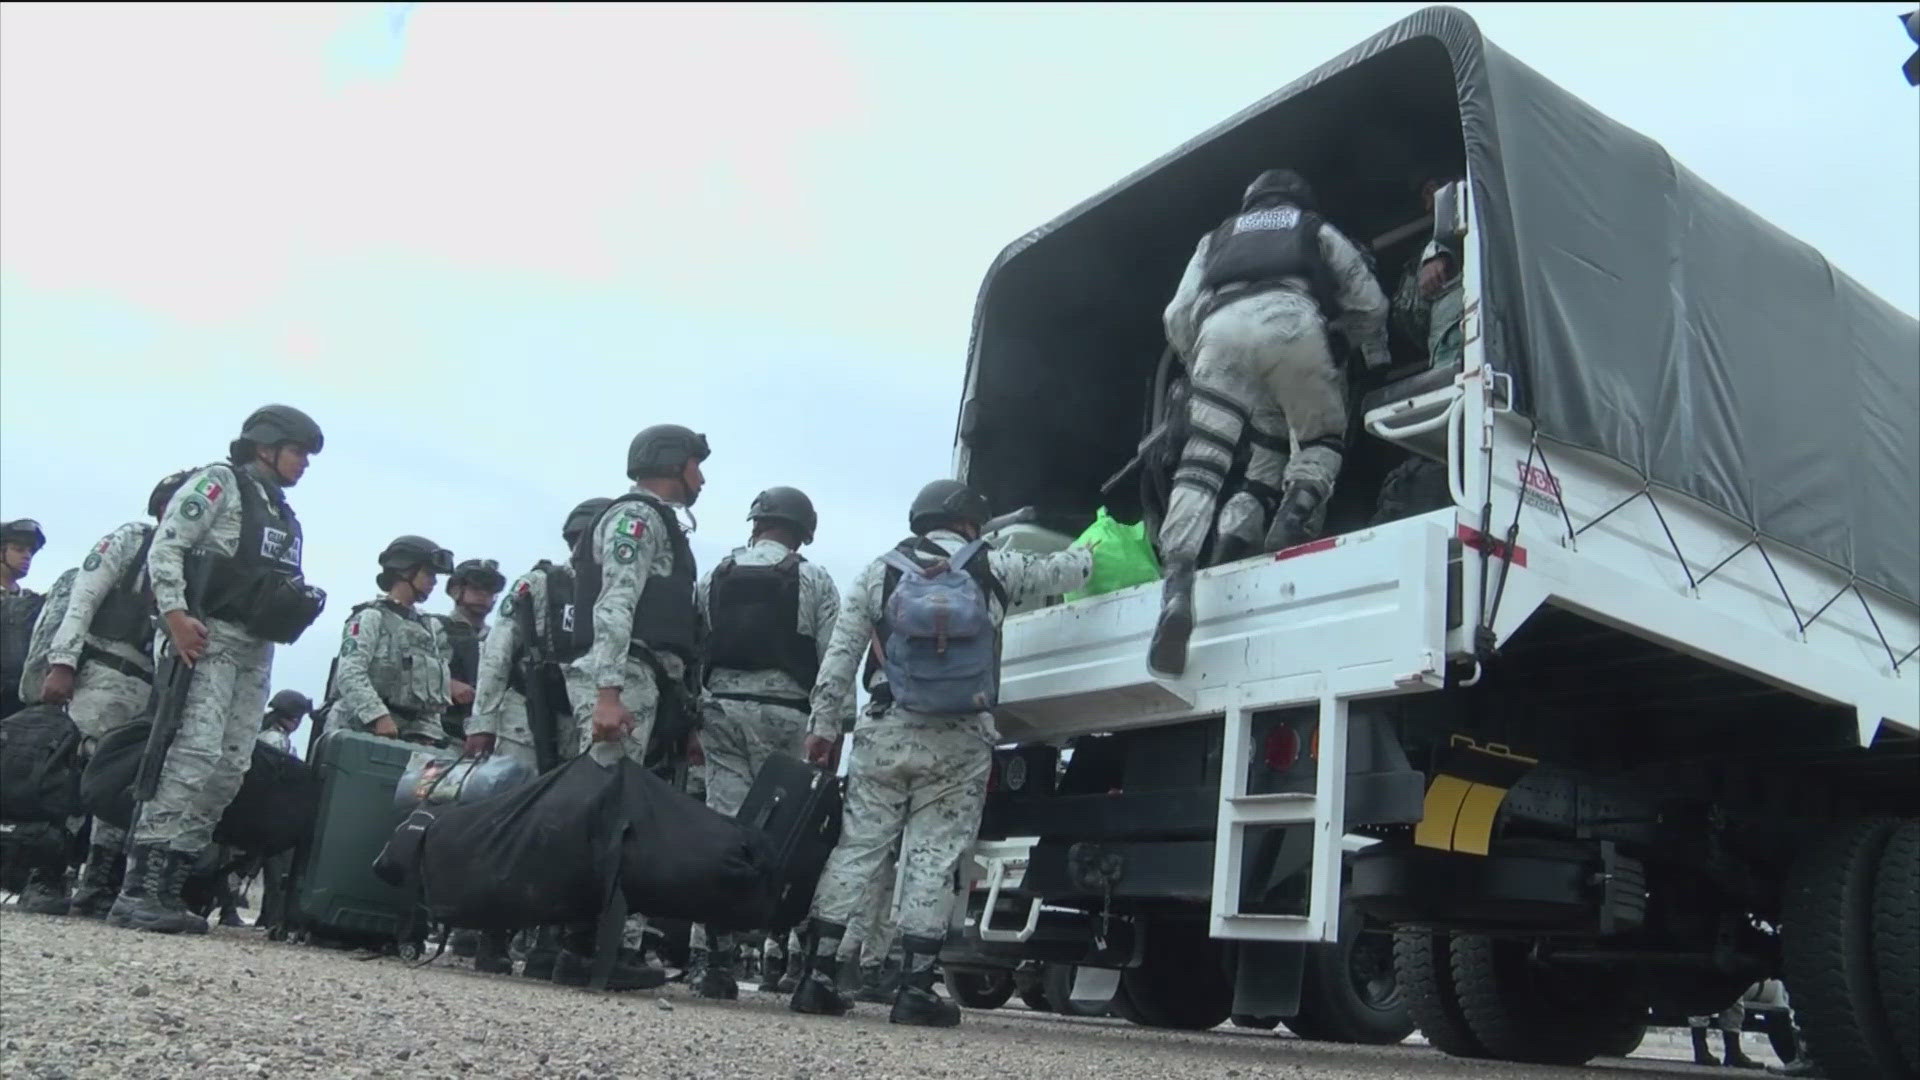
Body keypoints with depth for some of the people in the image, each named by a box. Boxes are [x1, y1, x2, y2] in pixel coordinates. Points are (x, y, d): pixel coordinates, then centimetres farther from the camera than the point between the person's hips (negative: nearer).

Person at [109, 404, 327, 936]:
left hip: (258, 649, 8)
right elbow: (165, 548, -8)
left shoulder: (285, 516, 26)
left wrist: (304, 602, 5)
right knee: (195, 753, -20)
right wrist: (175, 616, -18)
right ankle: (137, 891, -20)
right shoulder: (220, 482, 3)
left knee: (230, 768, 1)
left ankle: (167, 890, 4)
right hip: (208, 636, -8)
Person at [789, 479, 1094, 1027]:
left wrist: (823, 725, 10)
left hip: (888, 735, 2)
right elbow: (1065, 571, 21)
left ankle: (817, 977, 7)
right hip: (961, 744, -1)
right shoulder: (994, 568, 5)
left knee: (856, 847, 6)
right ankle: (915, 988, 4)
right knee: (934, 858, 2)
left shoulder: (881, 572, 7)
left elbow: (839, 657, 5)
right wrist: (1092, 549, 43)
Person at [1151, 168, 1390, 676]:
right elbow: (1368, 304, 30)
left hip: (1219, 326, 1)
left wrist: (1199, 361, 41)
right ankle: (1297, 510, -12)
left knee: (1204, 456, -6)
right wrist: (1376, 359, 46)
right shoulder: (1317, 231, 36)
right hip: (1289, 318, -1)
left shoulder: (1217, 238, 38)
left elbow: (1177, 318, 26)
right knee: (1320, 437, 17)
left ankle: (1177, 582, -24)